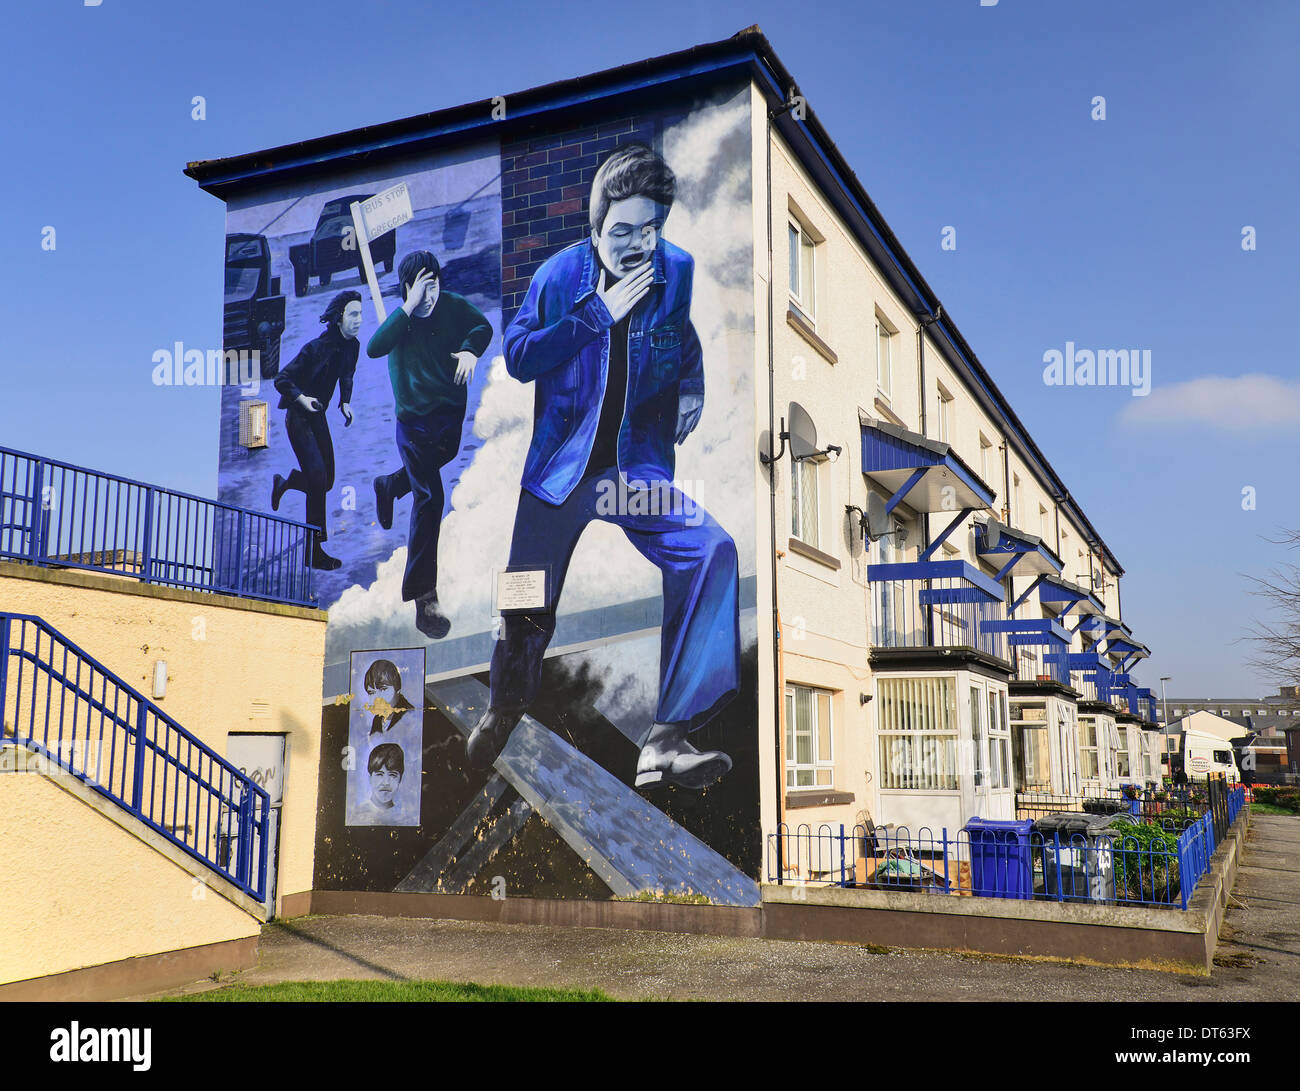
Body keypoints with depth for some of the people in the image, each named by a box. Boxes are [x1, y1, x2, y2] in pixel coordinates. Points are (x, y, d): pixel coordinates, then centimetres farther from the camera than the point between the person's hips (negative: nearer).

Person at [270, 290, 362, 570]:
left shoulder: (352, 346, -1)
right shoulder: (316, 348, -22)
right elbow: (281, 380, -16)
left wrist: (345, 402, 2)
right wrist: (302, 398, -31)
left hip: (319, 417, 7)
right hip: (299, 418, -7)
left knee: (326, 481, 8)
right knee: (318, 480, -13)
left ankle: (283, 483, 40)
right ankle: (315, 552, -6)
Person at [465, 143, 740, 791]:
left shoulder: (677, 271, 1)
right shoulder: (562, 274, -5)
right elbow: (517, 357, -10)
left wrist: (691, 385, 5)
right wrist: (599, 314, -17)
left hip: (639, 469, 1)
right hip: (560, 470, -1)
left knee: (713, 553, -27)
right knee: (526, 613, 2)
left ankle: (666, 742, -27)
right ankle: (506, 706, 41)